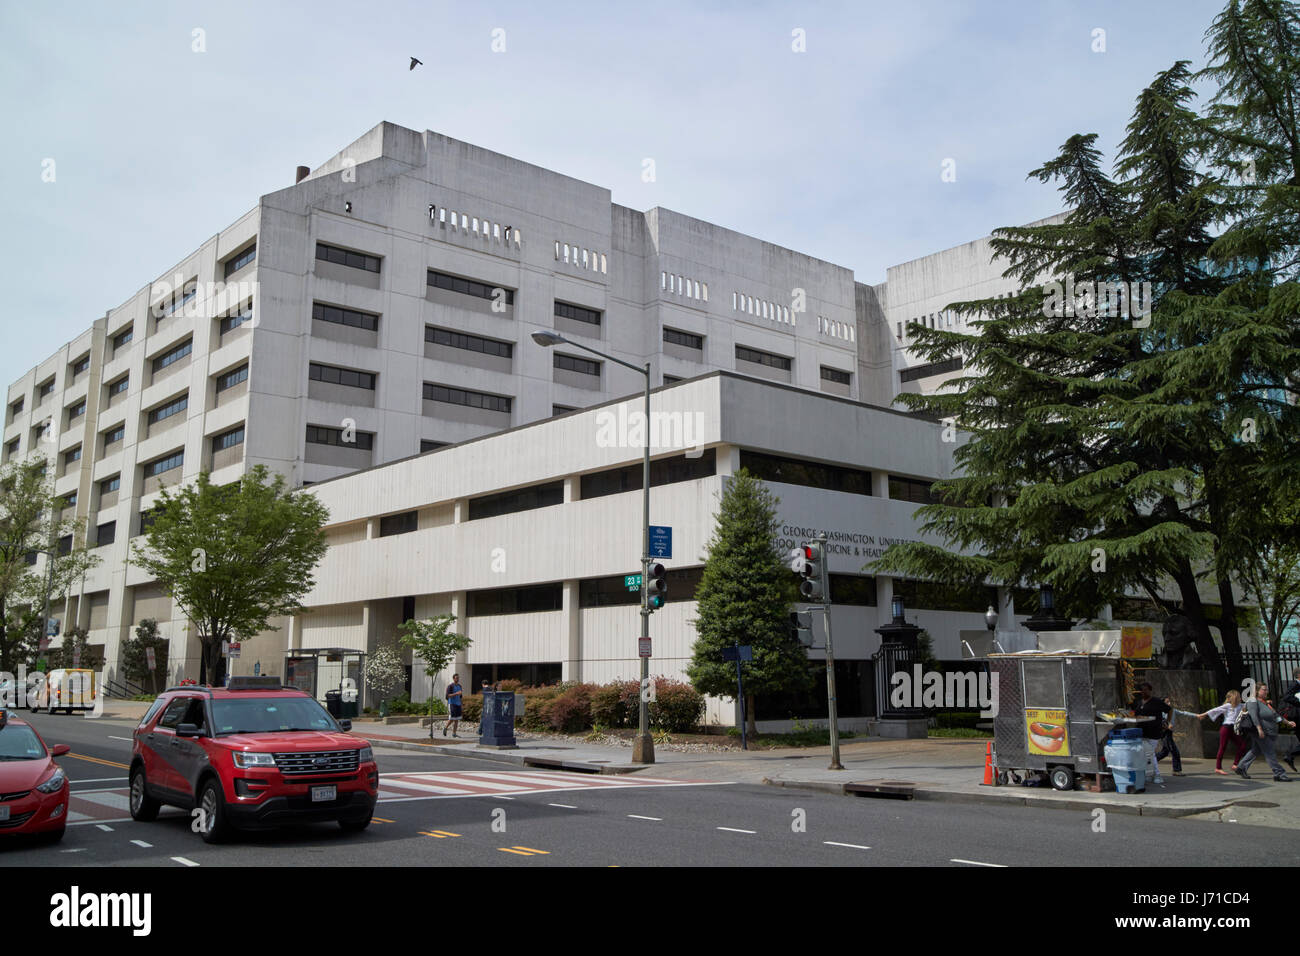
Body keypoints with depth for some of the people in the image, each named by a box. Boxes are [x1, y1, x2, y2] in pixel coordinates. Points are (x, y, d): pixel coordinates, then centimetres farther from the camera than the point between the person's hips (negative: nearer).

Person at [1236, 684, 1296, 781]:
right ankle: (1279, 773, -3)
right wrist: (1259, 729, -28)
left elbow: (1276, 715, 23)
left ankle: (1241, 768, 21)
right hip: (1262, 733, -10)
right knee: (1270, 753, -6)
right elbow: (1254, 716, -20)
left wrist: (1288, 722, 17)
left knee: (1256, 751, 14)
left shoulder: (1266, 703, 19)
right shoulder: (1253, 701, -10)